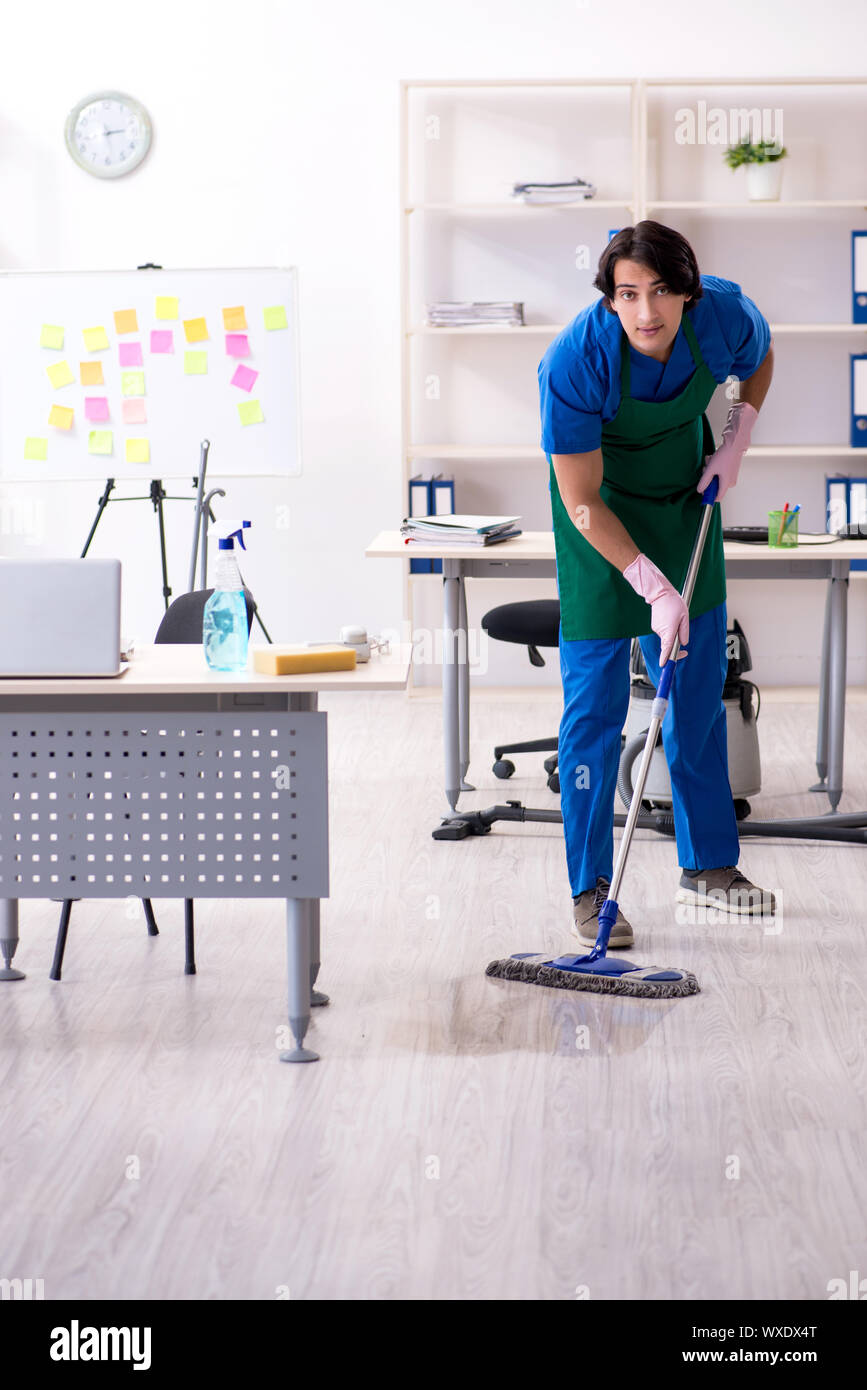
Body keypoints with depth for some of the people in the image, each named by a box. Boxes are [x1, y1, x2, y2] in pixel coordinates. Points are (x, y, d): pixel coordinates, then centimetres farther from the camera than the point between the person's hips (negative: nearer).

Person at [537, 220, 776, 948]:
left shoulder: (726, 314, -22)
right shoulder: (574, 361, -33)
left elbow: (760, 360, 6)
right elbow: (582, 504, -26)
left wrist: (737, 440, -7)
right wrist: (655, 590, -29)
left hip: (686, 496, 4)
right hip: (603, 514, -4)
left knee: (699, 688, 11)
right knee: (596, 699, -6)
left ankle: (709, 865, 24)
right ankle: (591, 890, 2)